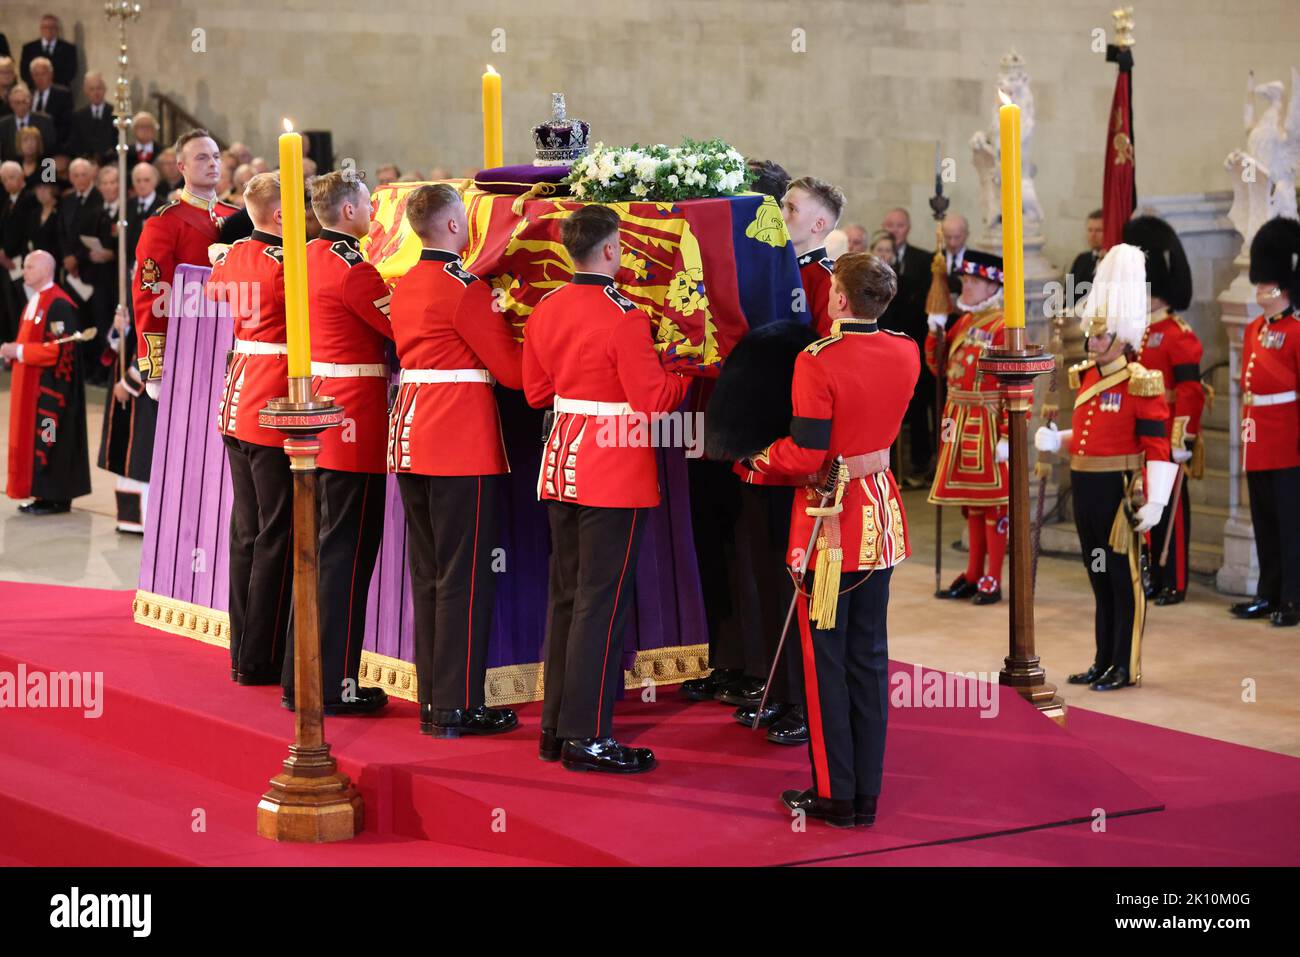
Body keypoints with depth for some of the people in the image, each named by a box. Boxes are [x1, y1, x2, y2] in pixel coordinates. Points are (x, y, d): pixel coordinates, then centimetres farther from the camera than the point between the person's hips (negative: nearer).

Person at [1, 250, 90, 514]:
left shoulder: (59, 305, -17)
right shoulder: (35, 301, 14)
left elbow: (58, 350, -22)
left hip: (50, 388, -10)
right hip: (30, 386, 10)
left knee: (49, 440, -6)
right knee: (30, 438, 11)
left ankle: (55, 498, 0)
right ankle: (43, 494, 16)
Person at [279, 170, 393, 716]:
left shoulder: (309, 257, 10)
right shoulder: (352, 271, -18)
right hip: (355, 426, -9)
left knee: (318, 549, 15)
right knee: (346, 554, -3)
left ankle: (301, 677, 20)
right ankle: (332, 686, 1)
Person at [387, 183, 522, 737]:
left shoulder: (404, 287, 12)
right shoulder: (464, 289, -14)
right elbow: (512, 371, -11)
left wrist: (494, 314, 13)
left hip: (410, 439, 8)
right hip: (464, 450, -8)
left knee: (427, 575, 12)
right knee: (464, 577, -3)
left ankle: (431, 699, 17)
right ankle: (457, 707, 0)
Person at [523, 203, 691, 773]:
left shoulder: (544, 312, 5)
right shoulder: (624, 319, -17)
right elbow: (654, 400, -17)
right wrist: (679, 371, 0)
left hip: (562, 464, 8)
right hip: (615, 473, -8)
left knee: (565, 597, 14)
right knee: (601, 602, -3)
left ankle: (556, 727, 20)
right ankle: (587, 738, -1)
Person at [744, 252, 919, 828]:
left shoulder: (817, 361, -19)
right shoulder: (906, 354, -1)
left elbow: (803, 456, -19)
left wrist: (755, 460, 0)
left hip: (828, 517, -6)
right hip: (881, 514, 6)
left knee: (826, 661, 4)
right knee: (870, 656, 12)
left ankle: (834, 796, 10)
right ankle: (868, 794, 16)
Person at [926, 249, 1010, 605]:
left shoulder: (1003, 328, -14)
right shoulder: (963, 322, 10)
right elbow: (939, 367, 17)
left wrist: (1007, 436, -21)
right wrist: (935, 331, 1)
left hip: (987, 424, -8)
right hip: (959, 422, 8)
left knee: (992, 500, -1)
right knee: (969, 500, 13)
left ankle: (992, 581, 5)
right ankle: (973, 575, 21)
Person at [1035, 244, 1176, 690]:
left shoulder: (1141, 384, -13)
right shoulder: (1086, 377, 11)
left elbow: (1157, 447, -16)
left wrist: (1154, 501, -21)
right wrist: (1054, 439, 4)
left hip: (1118, 490, -8)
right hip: (1085, 487, 8)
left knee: (1123, 577, 0)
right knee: (1098, 577, 14)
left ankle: (1125, 667, 7)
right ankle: (1103, 661, 22)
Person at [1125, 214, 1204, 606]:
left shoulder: (1179, 336, -11)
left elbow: (1190, 391, -16)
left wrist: (1181, 439, -21)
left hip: (1166, 437, -7)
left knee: (1171, 507, -1)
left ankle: (1174, 583, 5)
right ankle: (1150, 577, 18)